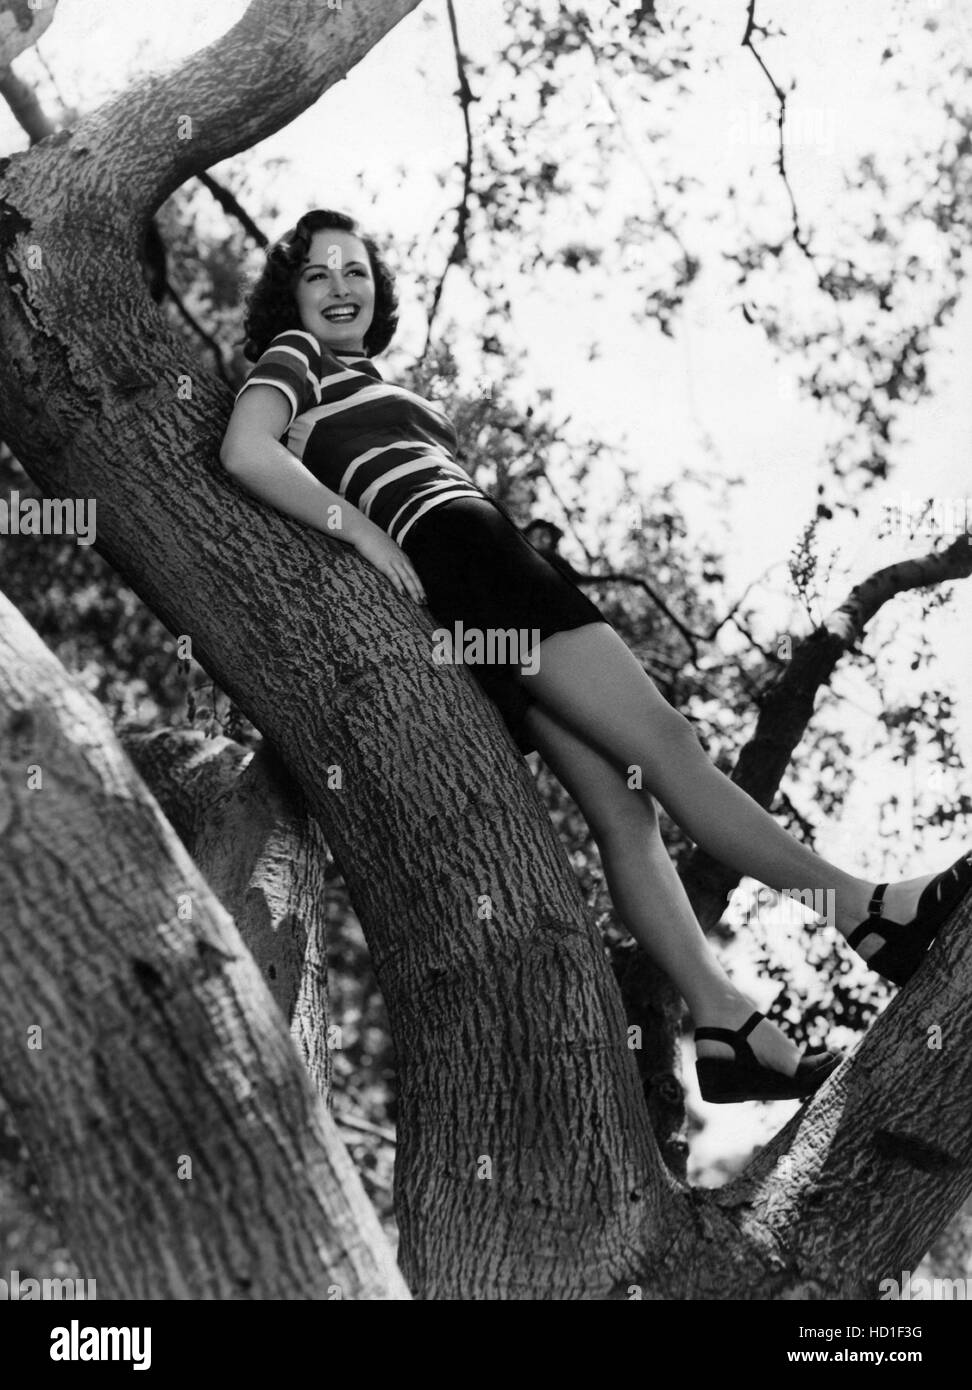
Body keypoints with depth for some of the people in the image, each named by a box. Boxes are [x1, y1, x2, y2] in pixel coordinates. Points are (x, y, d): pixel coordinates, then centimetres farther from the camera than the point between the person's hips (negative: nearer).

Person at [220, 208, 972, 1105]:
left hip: (495, 582, 9)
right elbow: (246, 453, -10)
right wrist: (363, 530, -16)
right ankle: (868, 911, -17)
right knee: (661, 740, -15)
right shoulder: (296, 356, 9)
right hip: (451, 552, -9)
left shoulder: (372, 387, 35)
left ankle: (725, 1025, -12)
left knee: (621, 803, -4)